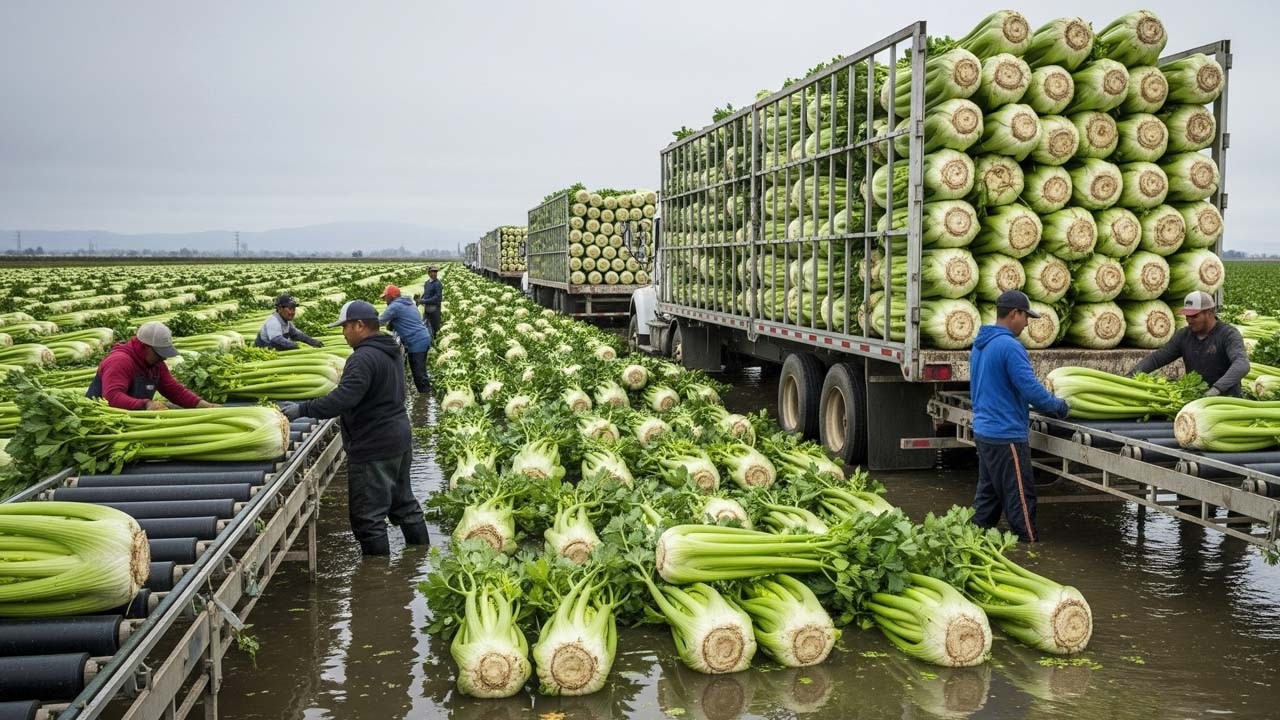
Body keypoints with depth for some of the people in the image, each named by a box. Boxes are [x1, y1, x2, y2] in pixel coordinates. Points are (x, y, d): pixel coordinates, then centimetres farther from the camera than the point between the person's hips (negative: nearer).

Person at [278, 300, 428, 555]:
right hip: (400, 440, 10)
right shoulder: (391, 351, 10)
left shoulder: (364, 358, -22)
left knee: (369, 518, -1)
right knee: (404, 503, 21)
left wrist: (302, 409, -25)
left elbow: (342, 399, -31)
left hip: (373, 449, -10)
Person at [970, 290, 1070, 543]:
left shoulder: (980, 344, 12)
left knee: (988, 494, 16)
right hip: (1006, 436, -9)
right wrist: (1058, 406, -2)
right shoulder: (1010, 346, -18)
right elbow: (1030, 389, -20)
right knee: (1020, 497, -2)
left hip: (983, 430, 9)